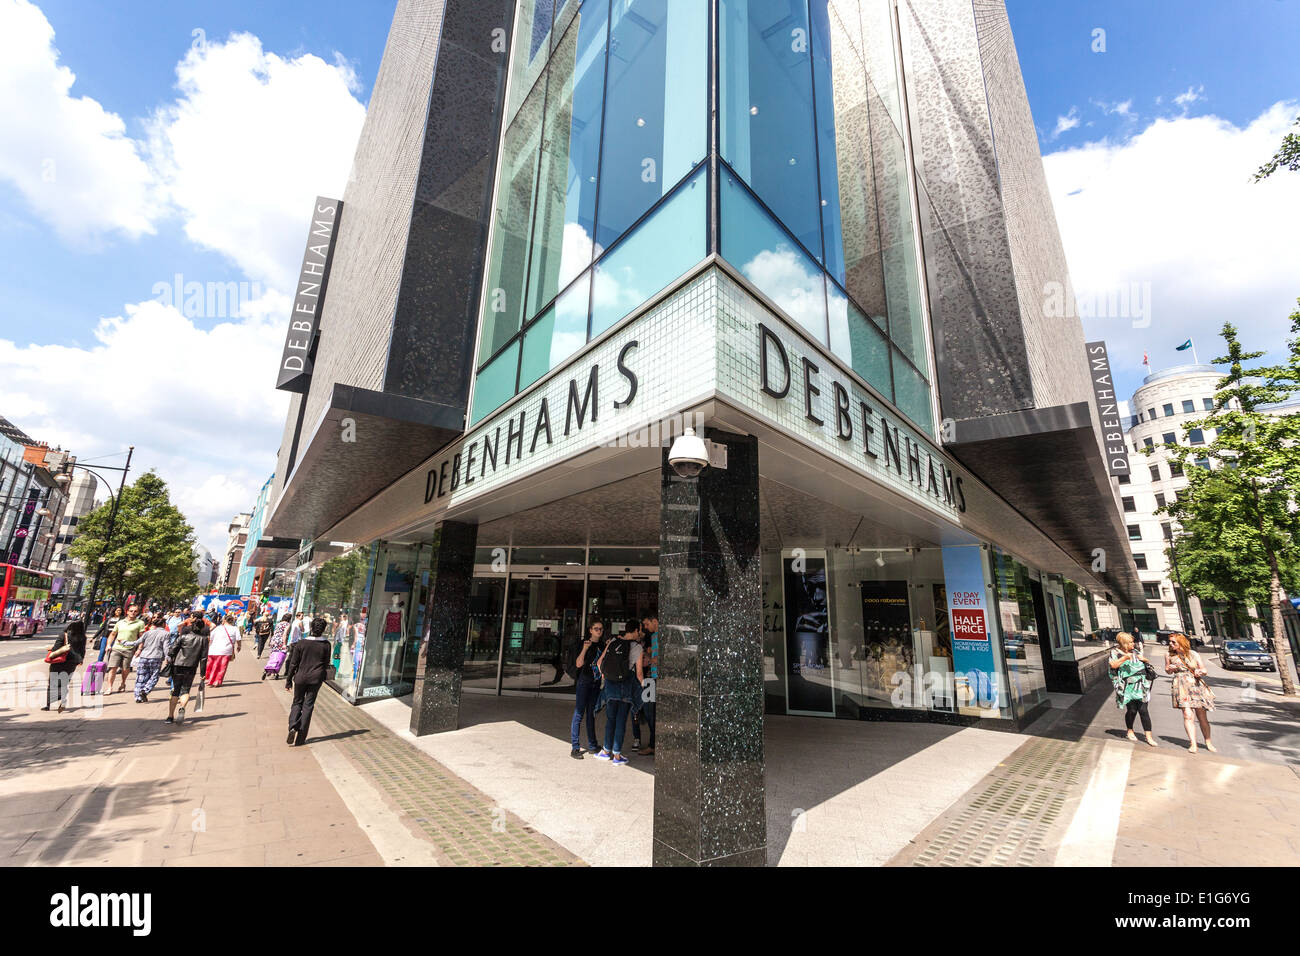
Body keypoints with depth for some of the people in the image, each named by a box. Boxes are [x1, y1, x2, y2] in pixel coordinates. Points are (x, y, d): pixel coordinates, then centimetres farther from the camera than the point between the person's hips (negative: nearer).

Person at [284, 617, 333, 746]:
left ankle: (293, 727, -7)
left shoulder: (301, 643, -8)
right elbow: (326, 664, 4)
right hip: (316, 678, 1)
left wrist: (288, 680, 6)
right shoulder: (326, 645, -5)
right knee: (308, 705, 8)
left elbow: (293, 664, -3)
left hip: (301, 677, 0)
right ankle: (300, 738, 10)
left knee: (297, 703, 16)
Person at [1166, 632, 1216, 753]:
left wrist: (1200, 672, -13)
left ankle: (1208, 742, 26)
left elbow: (1204, 670, 9)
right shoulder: (1169, 654, 4)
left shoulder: (1193, 654, 2)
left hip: (1197, 685, 1)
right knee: (1188, 715, -13)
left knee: (1202, 716, 7)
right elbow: (1167, 671, 15)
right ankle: (1193, 744, -12)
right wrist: (1170, 669, -8)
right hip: (1182, 686, -1)